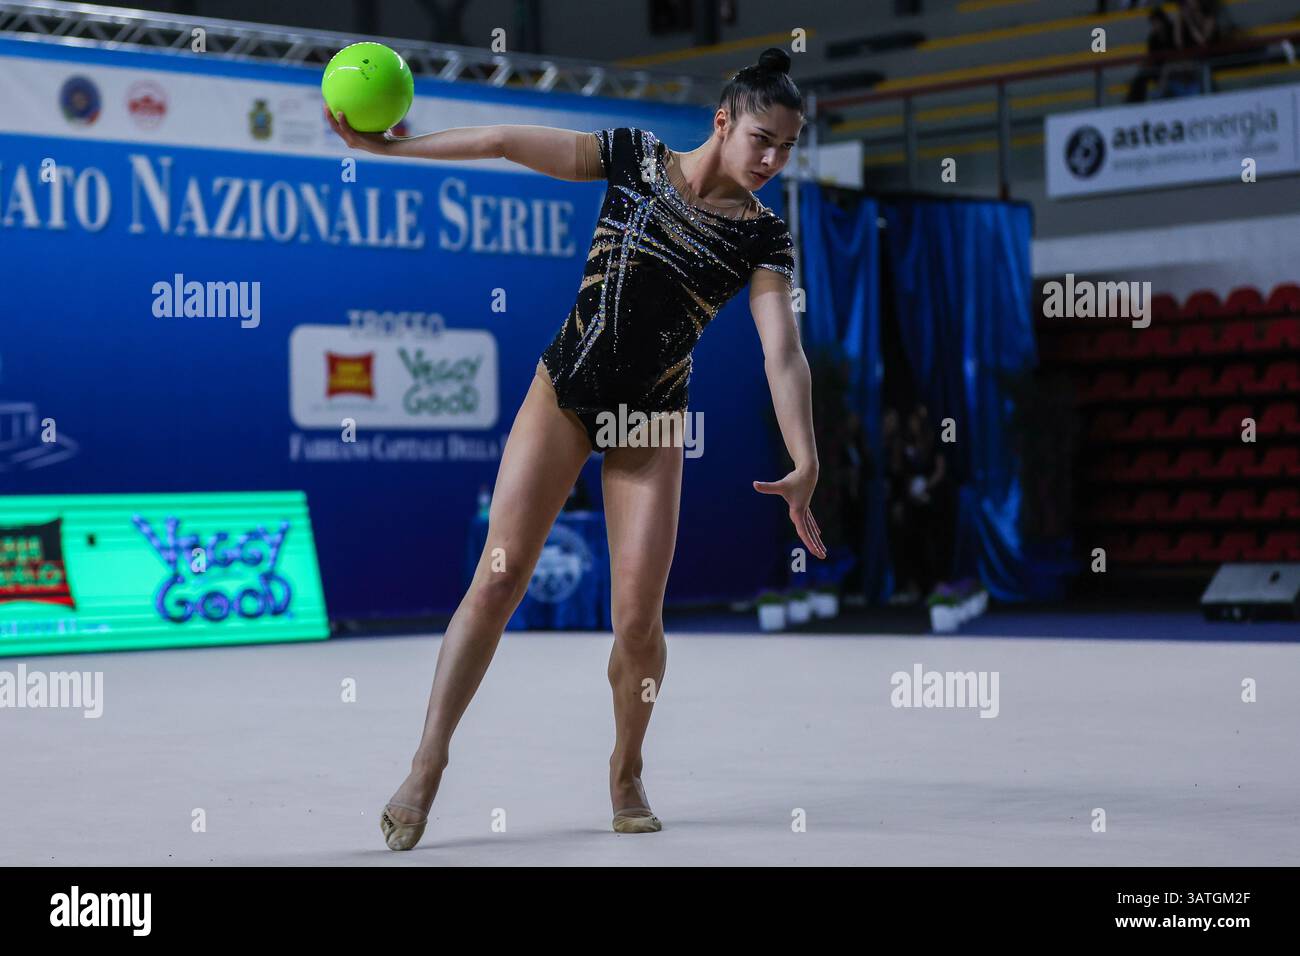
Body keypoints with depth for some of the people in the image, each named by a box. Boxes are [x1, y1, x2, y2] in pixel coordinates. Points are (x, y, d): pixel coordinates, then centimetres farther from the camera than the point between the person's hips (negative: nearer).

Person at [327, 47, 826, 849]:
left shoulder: (763, 235, -6)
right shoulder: (635, 157, -4)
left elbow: (783, 351, -17)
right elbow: (508, 143, -2)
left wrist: (805, 464, -29)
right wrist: (389, 145, -6)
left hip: (651, 423, 0)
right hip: (564, 391, 0)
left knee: (638, 619, -7)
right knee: (497, 582, -8)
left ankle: (627, 771, 19)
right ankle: (428, 767, -2)